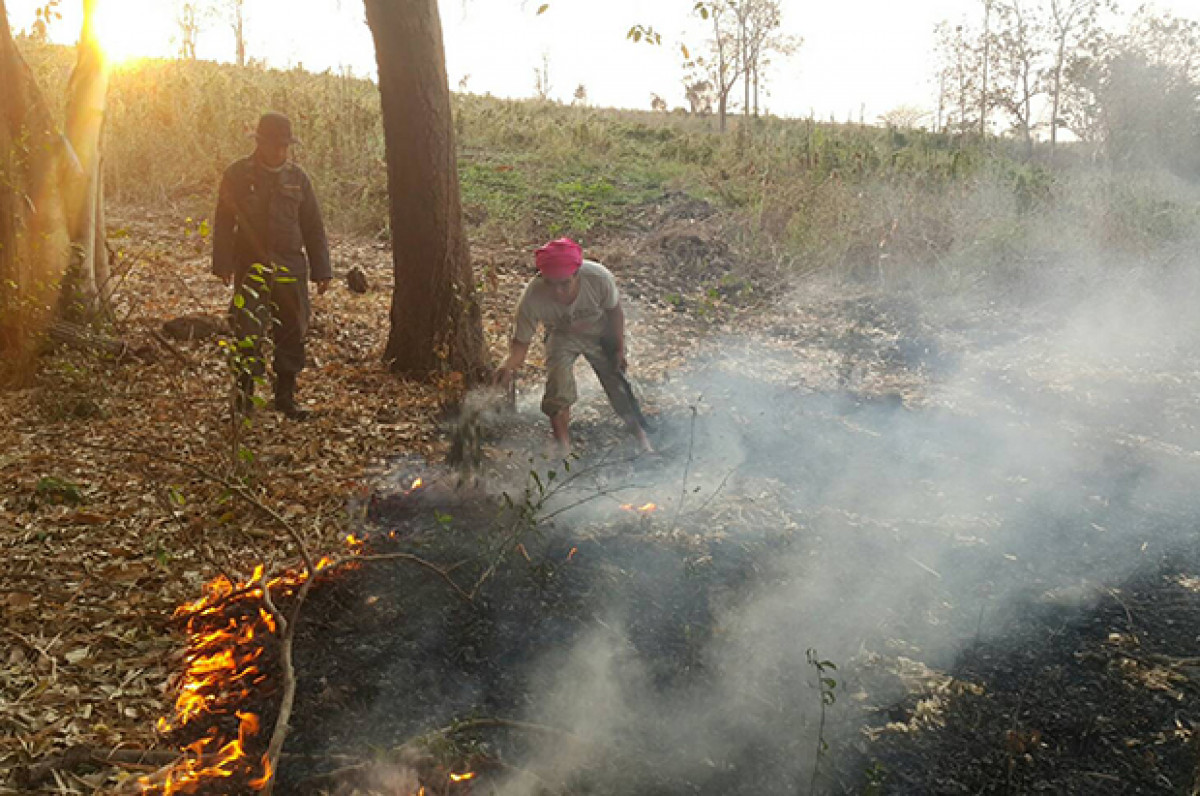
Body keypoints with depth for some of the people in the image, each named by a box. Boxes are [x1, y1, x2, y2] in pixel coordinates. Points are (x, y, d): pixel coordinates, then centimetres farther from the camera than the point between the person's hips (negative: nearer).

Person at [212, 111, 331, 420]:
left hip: (290, 270, 3)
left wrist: (321, 270, 7)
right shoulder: (237, 175, 2)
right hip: (250, 267, -2)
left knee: (292, 335, 5)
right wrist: (223, 264, -6)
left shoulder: (298, 178, 9)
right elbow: (223, 223, 3)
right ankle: (246, 390, 7)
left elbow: (313, 228, 12)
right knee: (249, 333, -9)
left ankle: (285, 396, 16)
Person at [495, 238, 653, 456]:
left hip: (599, 332, 0)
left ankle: (641, 436, 30)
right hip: (562, 335, 0)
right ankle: (563, 449, 1)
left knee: (617, 384, 7)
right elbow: (521, 341, -25)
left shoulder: (599, 278, -38)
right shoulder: (532, 297, -37)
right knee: (558, 392, -18)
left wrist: (619, 349, -8)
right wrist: (510, 364, -46)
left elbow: (614, 311, -16)